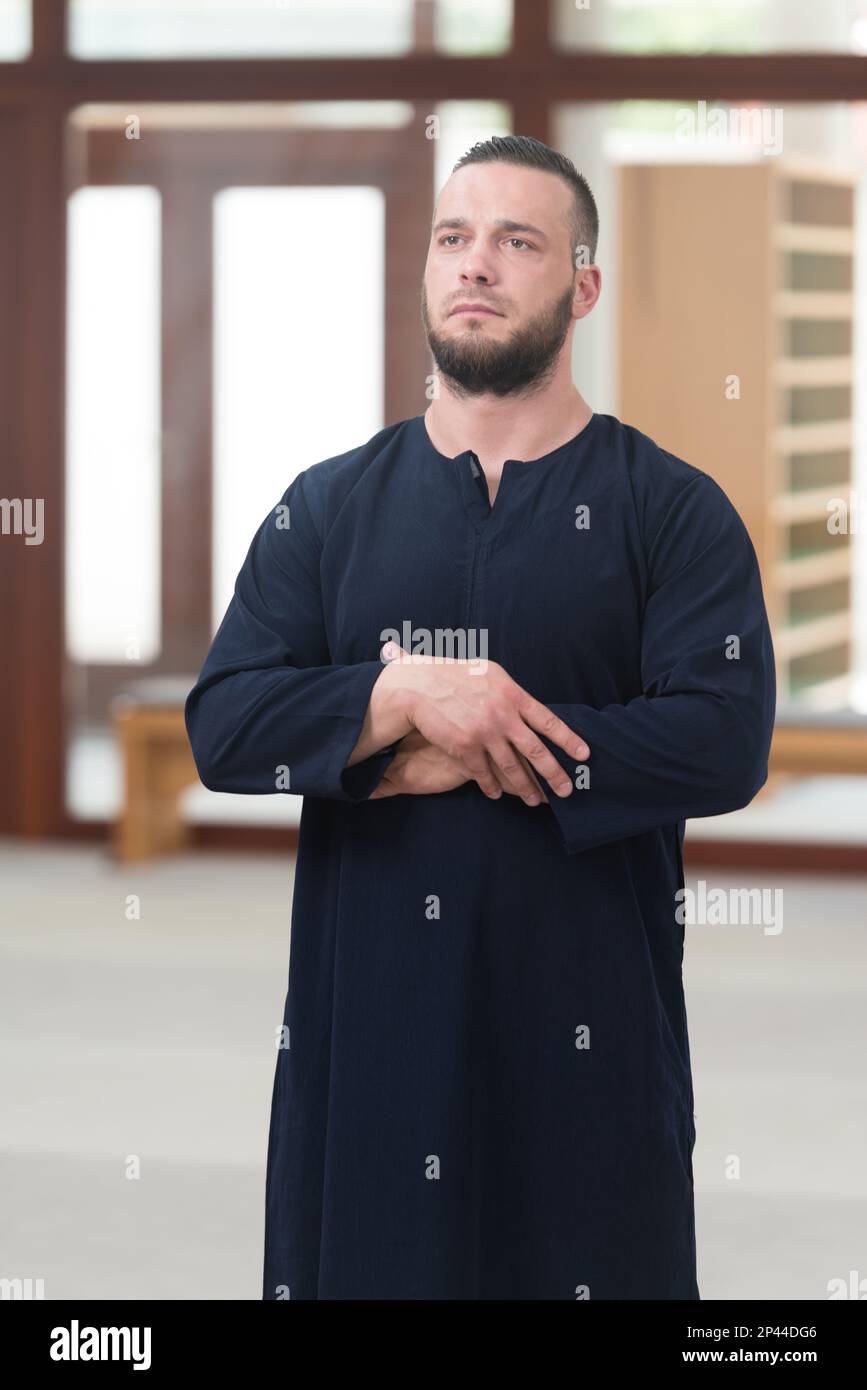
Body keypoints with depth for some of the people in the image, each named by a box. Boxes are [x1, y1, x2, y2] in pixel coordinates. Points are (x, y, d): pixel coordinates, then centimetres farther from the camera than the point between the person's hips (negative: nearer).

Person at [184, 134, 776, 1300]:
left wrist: (472, 750, -14)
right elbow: (222, 726, -1)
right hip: (364, 1015, 2)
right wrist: (402, 698, -17)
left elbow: (726, 742, -13)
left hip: (585, 1026, -2)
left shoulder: (673, 512, 1)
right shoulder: (329, 507, 9)